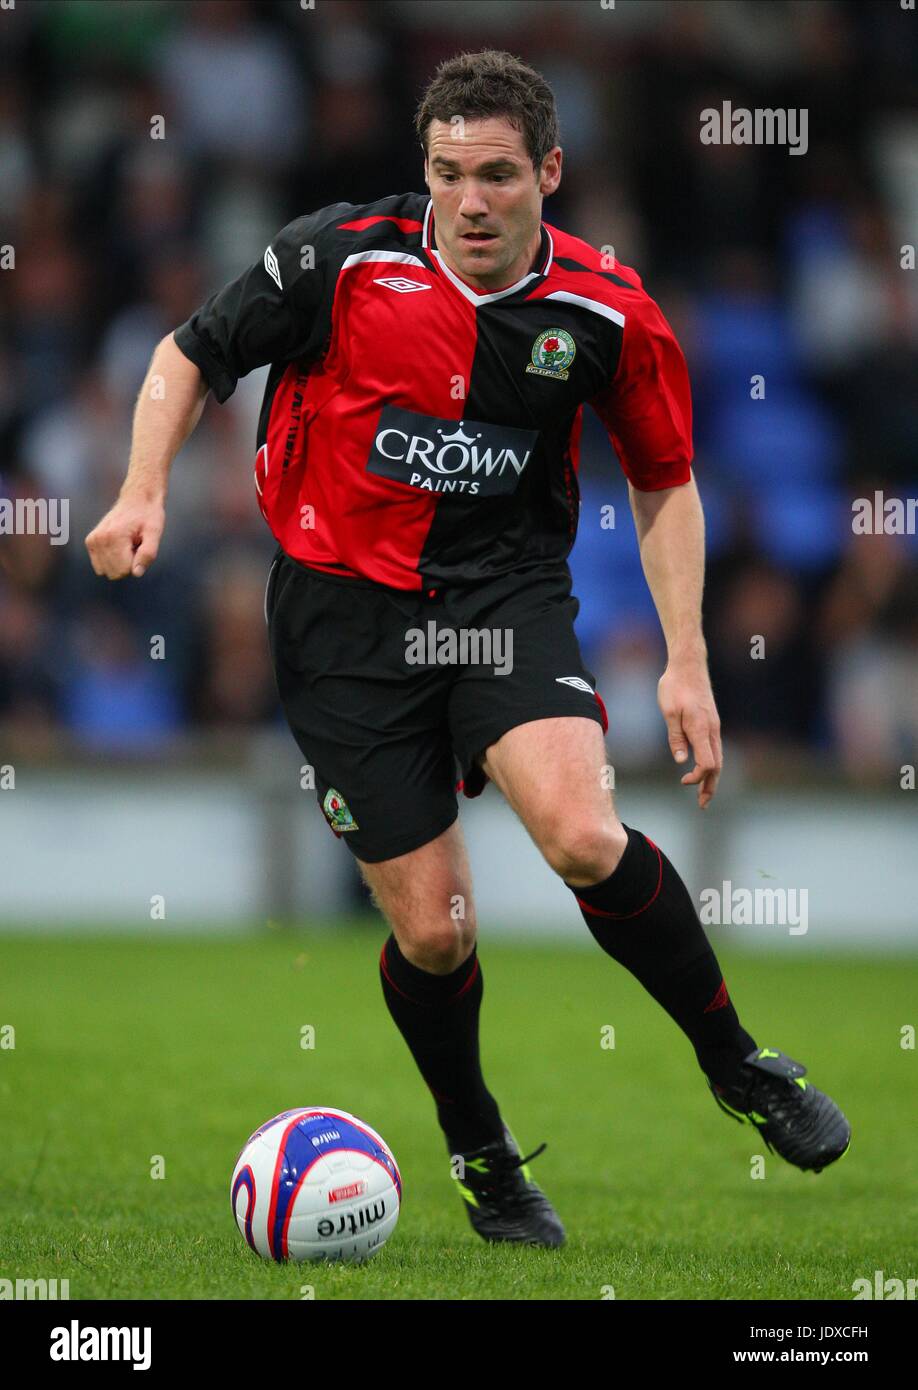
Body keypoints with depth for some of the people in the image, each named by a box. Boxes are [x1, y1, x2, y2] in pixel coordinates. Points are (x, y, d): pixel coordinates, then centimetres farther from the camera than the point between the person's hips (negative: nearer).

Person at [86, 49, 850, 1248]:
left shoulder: (605, 311, -6)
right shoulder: (341, 259, -10)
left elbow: (665, 483, 7)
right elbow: (194, 354, 3)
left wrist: (687, 663, 1)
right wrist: (145, 492, -12)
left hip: (508, 595, 0)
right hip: (346, 608, 0)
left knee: (584, 838, -26)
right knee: (431, 930, -4)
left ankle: (739, 1065, -3)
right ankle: (482, 1155, 25)